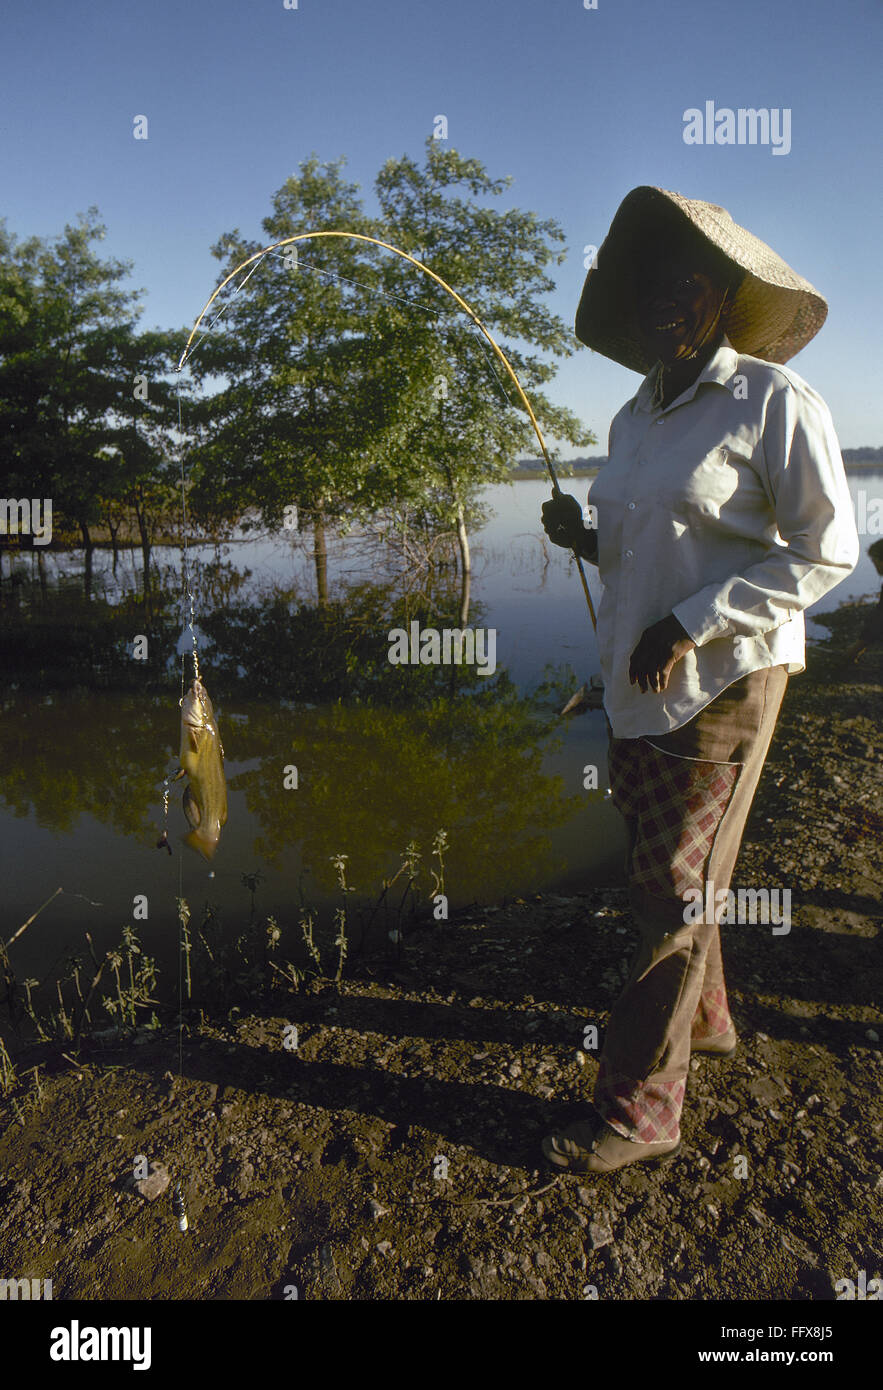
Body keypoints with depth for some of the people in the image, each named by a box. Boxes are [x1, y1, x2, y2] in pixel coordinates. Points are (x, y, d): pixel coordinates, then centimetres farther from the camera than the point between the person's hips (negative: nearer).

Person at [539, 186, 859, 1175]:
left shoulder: (773, 402, -9)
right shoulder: (637, 417, 14)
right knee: (664, 867, 16)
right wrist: (585, 536, 0)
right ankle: (703, 1017, 38)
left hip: (722, 682, -7)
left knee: (675, 886, -4)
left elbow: (825, 551, -11)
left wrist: (690, 626, -19)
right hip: (636, 679, 7)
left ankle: (640, 1104, 9)